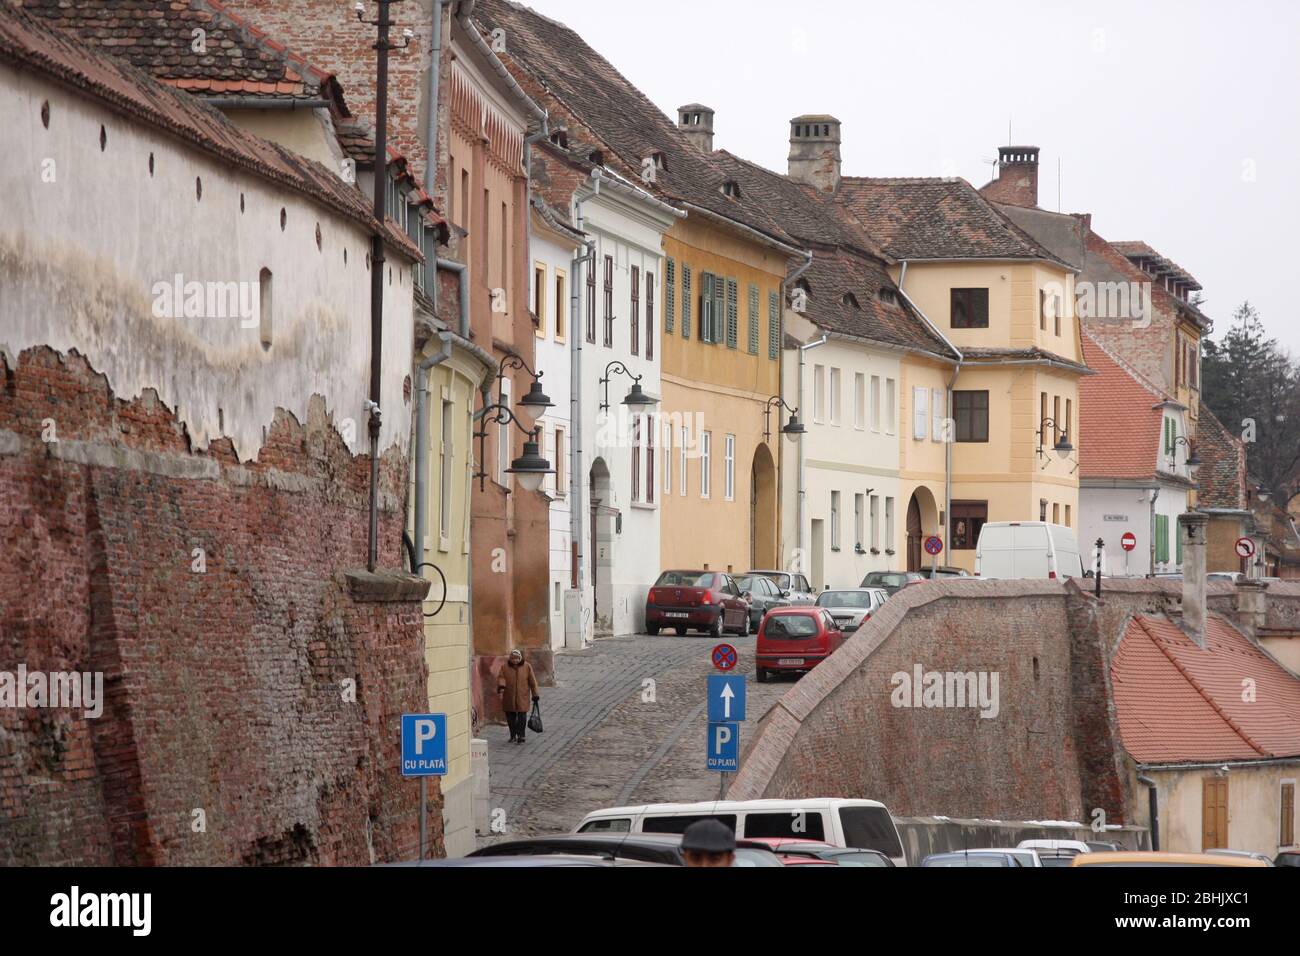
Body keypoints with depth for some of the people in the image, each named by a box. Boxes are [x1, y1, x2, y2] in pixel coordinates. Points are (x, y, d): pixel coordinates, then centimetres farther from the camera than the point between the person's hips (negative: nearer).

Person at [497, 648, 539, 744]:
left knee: (522, 715, -9)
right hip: (509, 697, 1)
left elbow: (532, 681, 5)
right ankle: (513, 736, 18)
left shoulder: (527, 667, 2)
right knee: (510, 716, 6)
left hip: (522, 697, -1)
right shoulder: (505, 667, 3)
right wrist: (501, 686, -29)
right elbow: (501, 678, -7)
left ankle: (520, 735, -4)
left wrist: (535, 695, 4)